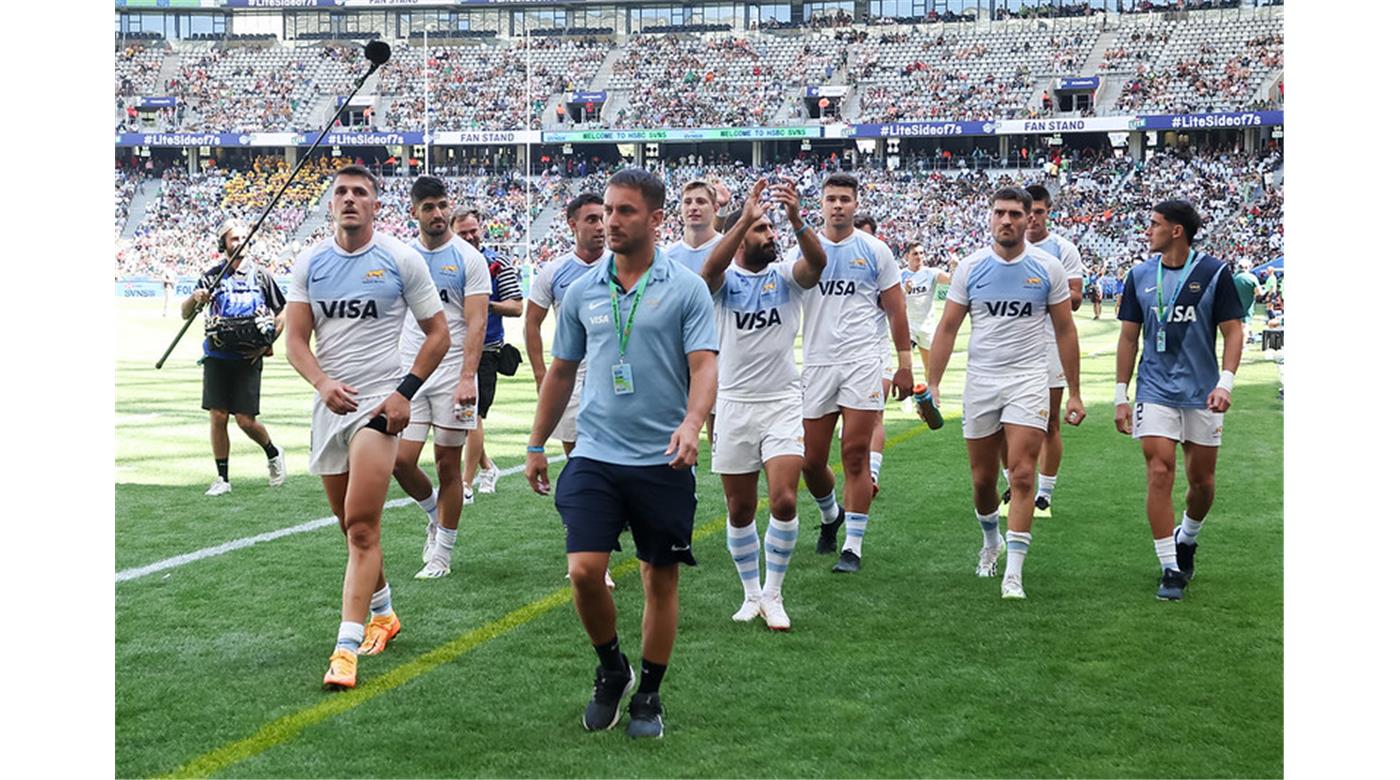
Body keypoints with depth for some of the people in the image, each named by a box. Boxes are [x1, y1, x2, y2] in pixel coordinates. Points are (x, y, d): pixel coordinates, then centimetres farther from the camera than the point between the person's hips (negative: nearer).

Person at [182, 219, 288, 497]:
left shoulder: (260, 275, 4)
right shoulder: (212, 276, 6)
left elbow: (283, 313, 10)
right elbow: (184, 314, 6)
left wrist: (267, 344, -2)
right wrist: (195, 298, -17)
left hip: (248, 357, -2)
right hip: (217, 356, 2)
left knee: (245, 420, -5)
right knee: (217, 417, -1)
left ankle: (273, 454, 23)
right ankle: (222, 478, 9)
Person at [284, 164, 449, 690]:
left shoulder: (401, 258, -3)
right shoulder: (309, 262, 6)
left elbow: (438, 332, 1)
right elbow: (296, 339, 3)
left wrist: (406, 392, -9)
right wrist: (322, 382, -17)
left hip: (379, 403, -4)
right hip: (329, 405, 5)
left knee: (361, 527, -13)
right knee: (352, 525, 14)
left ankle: (347, 646, -15)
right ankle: (382, 612, 35)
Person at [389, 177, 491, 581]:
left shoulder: (468, 258, -3)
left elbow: (476, 323, -9)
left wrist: (467, 378, -19)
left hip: (453, 371, -3)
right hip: (408, 371, 4)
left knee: (448, 464, 2)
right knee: (400, 460, -5)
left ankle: (442, 554, 13)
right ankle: (436, 513, 25)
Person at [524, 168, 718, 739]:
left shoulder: (686, 288, -2)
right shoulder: (582, 291, 8)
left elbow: (704, 365, -10)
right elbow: (561, 371, 16)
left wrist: (691, 423, -28)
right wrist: (537, 444, 17)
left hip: (663, 462, -2)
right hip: (594, 456, 2)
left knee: (661, 579, 6)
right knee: (584, 570, -10)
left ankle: (648, 696, 23)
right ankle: (611, 669, 17)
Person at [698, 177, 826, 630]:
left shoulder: (785, 276, 2)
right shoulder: (725, 280, -1)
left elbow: (818, 261, -19)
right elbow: (709, 269, -25)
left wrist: (796, 219, -35)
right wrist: (746, 218, -34)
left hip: (783, 402, 0)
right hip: (734, 404, 0)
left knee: (784, 501, -12)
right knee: (740, 511, 7)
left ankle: (773, 594, 4)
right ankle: (751, 593, 25)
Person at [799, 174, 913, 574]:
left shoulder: (875, 251, 5)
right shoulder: (801, 251, 7)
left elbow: (896, 310, 8)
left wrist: (905, 364, 5)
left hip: (862, 362, -2)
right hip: (816, 362, 2)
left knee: (856, 455, -6)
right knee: (811, 461, 4)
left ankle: (853, 545, 2)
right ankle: (831, 515, 34)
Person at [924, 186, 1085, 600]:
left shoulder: (1048, 268, 0)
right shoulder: (970, 267, 2)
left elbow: (1065, 330, 6)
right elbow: (948, 328, 4)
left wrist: (1074, 393, 4)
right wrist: (932, 386, -3)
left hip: (1029, 380, -2)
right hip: (980, 381, 2)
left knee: (1022, 476, -12)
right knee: (983, 480, 10)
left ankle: (1013, 573, -10)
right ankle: (991, 542, 39)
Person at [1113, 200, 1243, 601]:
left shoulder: (1214, 273, -4)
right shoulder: (1140, 277, 4)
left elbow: (1233, 331, -3)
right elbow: (1128, 337, 8)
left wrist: (1225, 383, -15)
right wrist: (1120, 396, 5)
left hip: (1203, 395, -1)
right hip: (1155, 393, 1)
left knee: (1202, 481, 8)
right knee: (1160, 474, -10)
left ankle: (1186, 539, 38)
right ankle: (1170, 570, -4)